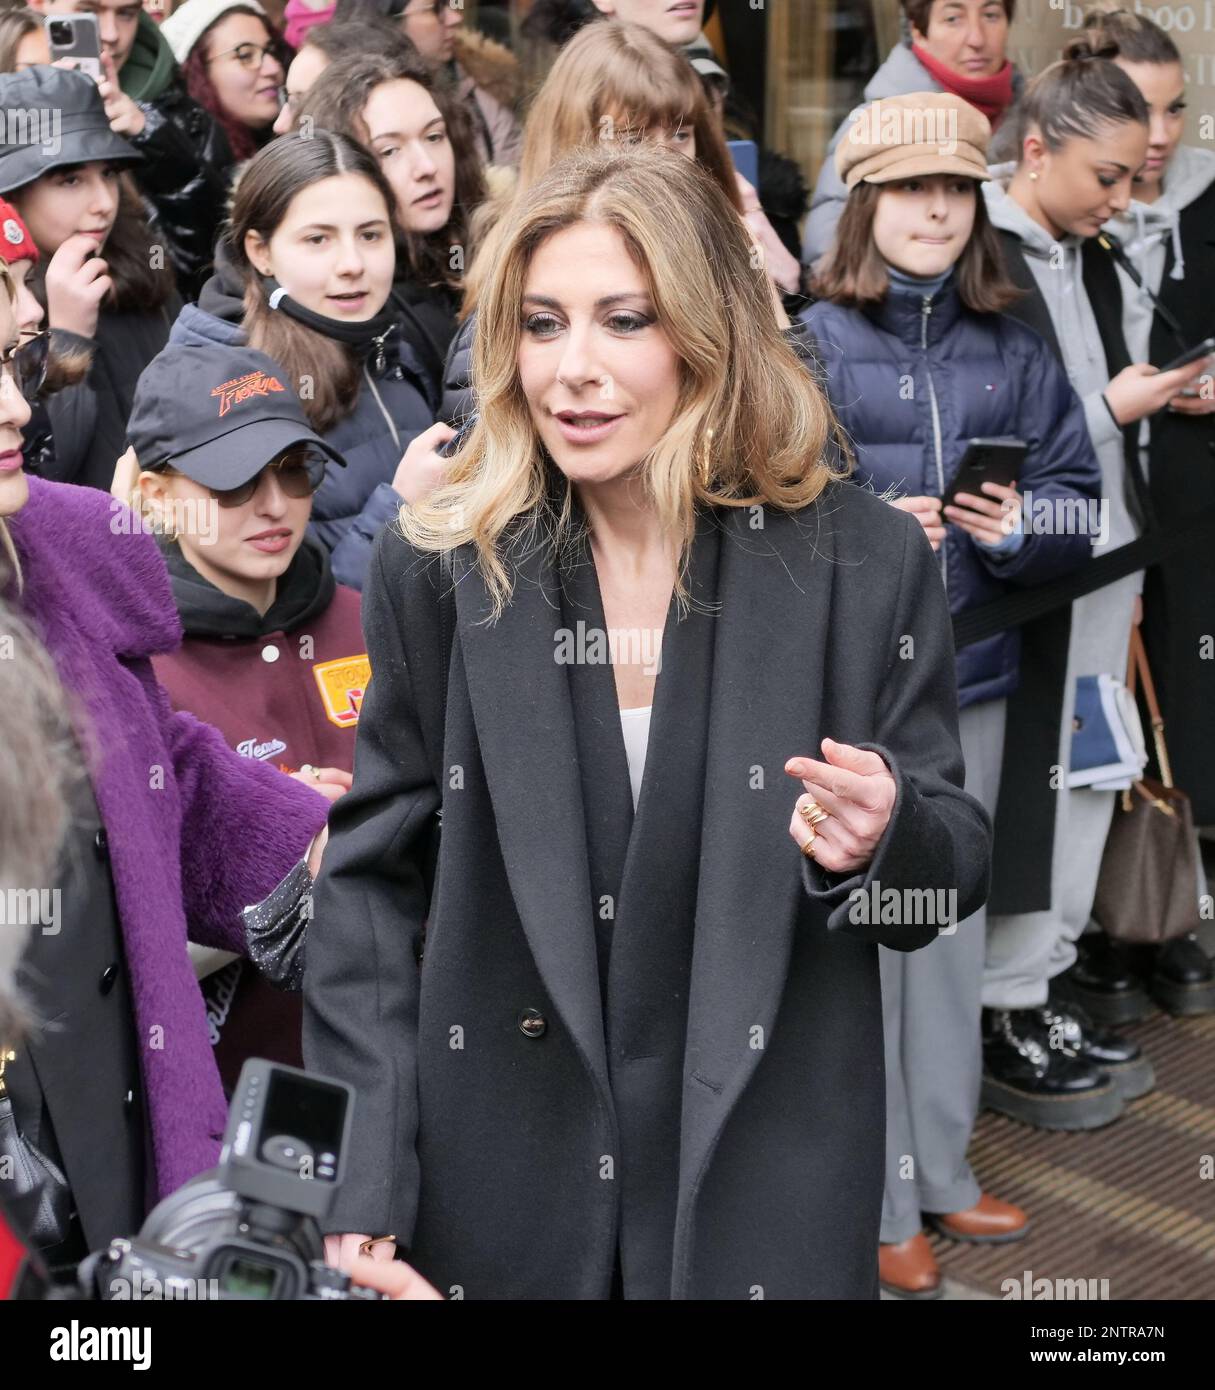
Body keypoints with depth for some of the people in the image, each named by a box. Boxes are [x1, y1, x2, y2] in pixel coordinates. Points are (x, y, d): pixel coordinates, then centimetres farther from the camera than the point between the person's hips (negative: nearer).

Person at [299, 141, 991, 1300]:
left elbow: (955, 871, 1)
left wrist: (883, 835, -23)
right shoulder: (437, 567, -5)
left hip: (764, 1177, 0)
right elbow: (370, 876, -1)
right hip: (495, 1179, 1)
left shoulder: (866, 562, -7)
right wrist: (361, 1196, -9)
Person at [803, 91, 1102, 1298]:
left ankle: (941, 1168, 31)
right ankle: (876, 1203, 16)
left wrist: (1021, 527, -13)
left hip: (971, 676, 4)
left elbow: (1077, 495, 7)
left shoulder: (1009, 351, 7)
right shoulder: (808, 345, -5)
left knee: (952, 928, 15)